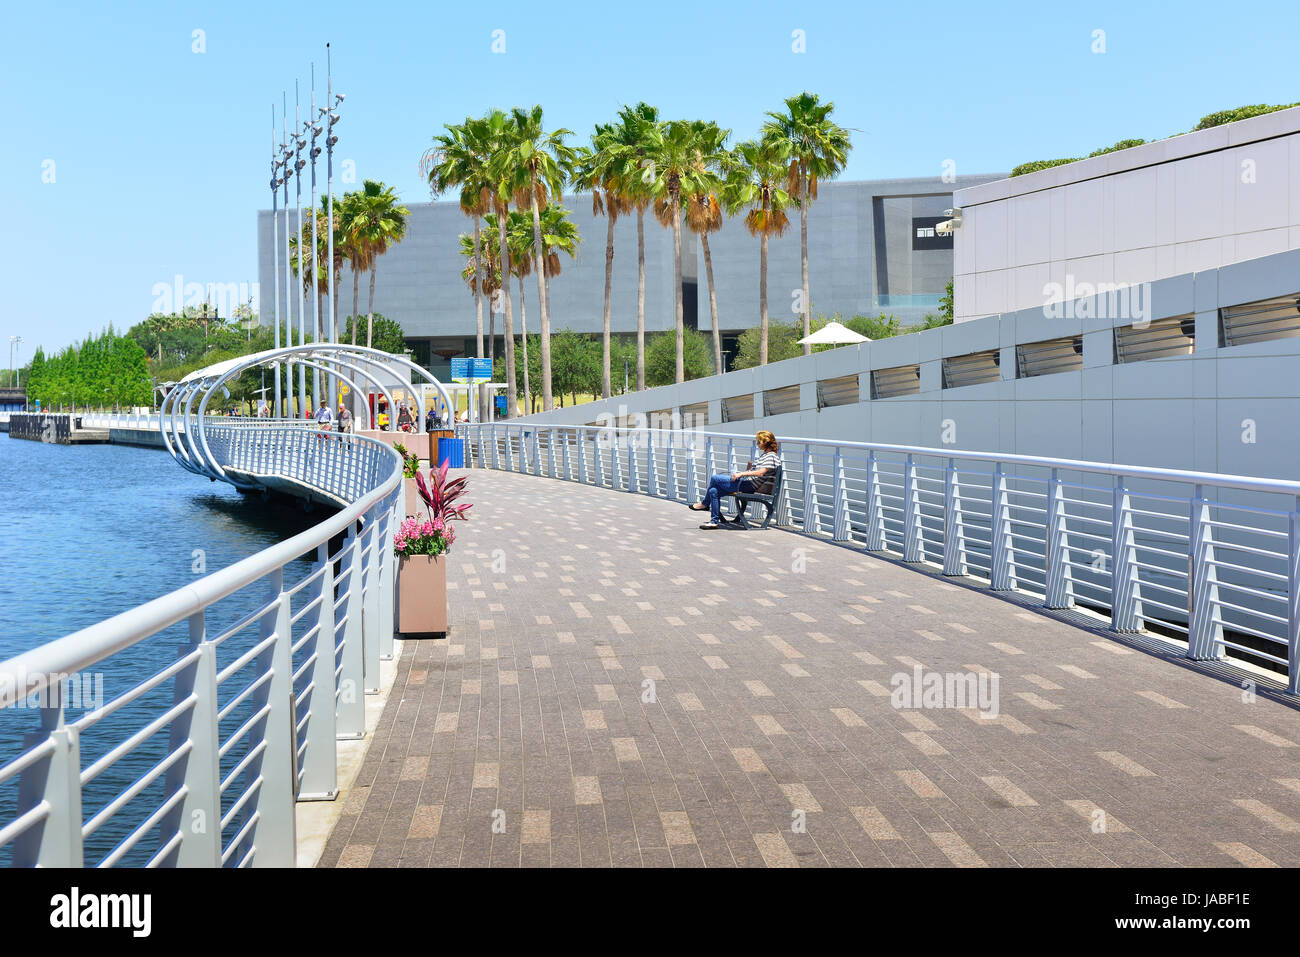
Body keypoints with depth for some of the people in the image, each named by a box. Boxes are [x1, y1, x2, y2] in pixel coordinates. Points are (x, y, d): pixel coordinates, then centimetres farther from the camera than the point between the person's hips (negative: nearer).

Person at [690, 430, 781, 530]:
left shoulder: (771, 456, -11)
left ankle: (705, 504, 13)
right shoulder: (764, 455, 21)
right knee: (714, 491, 0)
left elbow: (761, 473, -23)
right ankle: (715, 521, 3)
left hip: (748, 485, -10)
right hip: (744, 481, 10)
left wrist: (741, 474, -23)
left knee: (714, 479, -8)